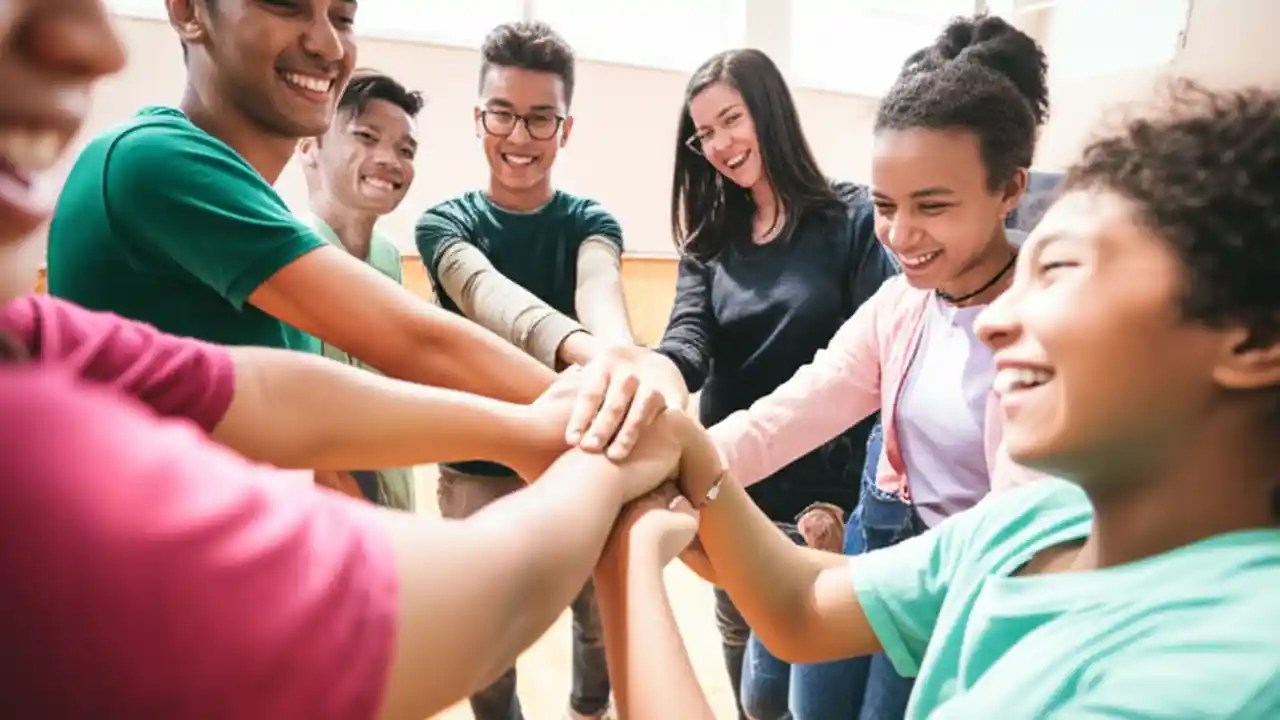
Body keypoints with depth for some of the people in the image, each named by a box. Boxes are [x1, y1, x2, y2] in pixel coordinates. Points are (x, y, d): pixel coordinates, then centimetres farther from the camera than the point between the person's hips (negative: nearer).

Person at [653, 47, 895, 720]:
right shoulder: (709, 236, 5)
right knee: (741, 655, 21)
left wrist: (841, 497, -17)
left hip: (813, 491, -4)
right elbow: (688, 335, -12)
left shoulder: (852, 218, -8)